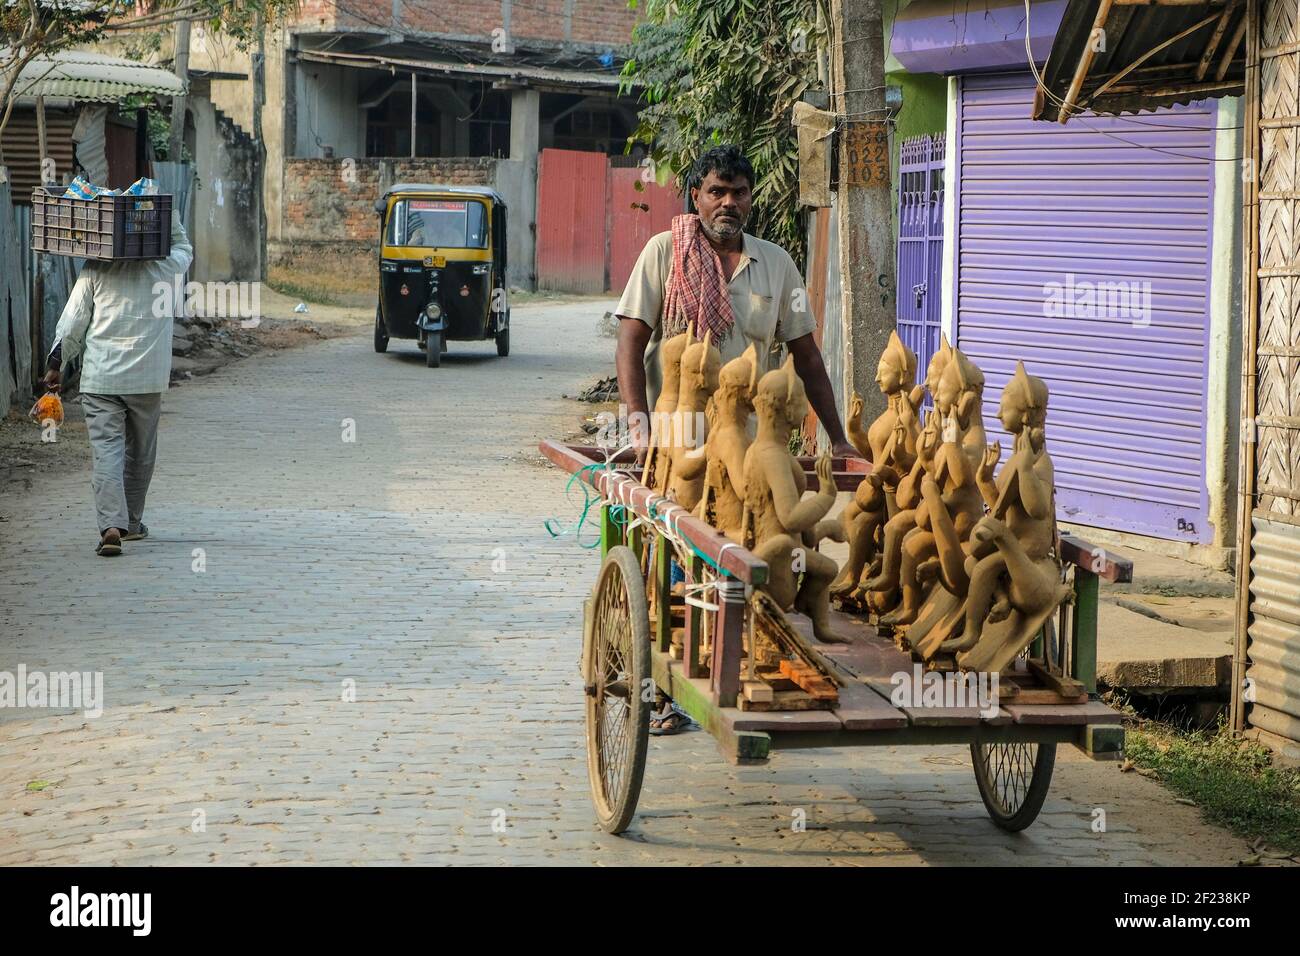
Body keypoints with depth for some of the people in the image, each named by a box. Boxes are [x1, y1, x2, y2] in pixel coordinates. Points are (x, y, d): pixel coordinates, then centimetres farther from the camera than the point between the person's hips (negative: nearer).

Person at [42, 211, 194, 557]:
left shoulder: (95, 269, 0)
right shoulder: (166, 267, 1)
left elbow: (73, 319, 1)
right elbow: (184, 248, 26)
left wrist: (57, 364, 9)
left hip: (100, 379, -1)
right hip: (147, 378, 1)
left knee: (106, 451, -5)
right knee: (140, 453, 16)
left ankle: (111, 525, -20)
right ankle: (131, 522, 27)